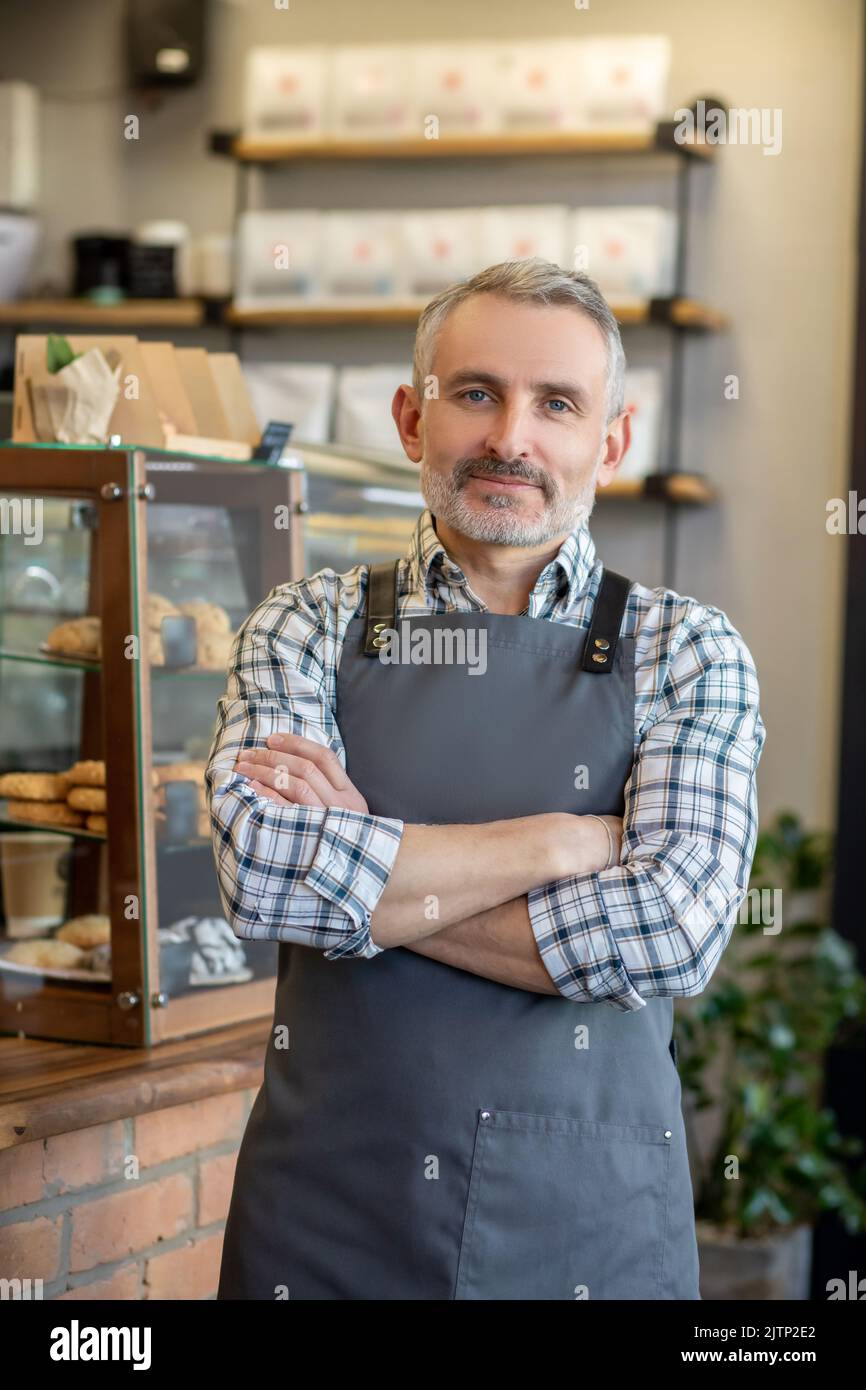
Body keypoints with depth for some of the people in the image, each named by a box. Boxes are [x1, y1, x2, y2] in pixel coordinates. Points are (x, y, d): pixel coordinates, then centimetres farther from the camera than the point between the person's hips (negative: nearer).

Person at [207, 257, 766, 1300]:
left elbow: (673, 931, -16)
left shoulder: (687, 650, -1)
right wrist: (561, 841, -14)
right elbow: (261, 866, -16)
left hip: (591, 1222, 0)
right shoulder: (306, 627, 1)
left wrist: (360, 882, -13)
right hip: (323, 1213, 1)